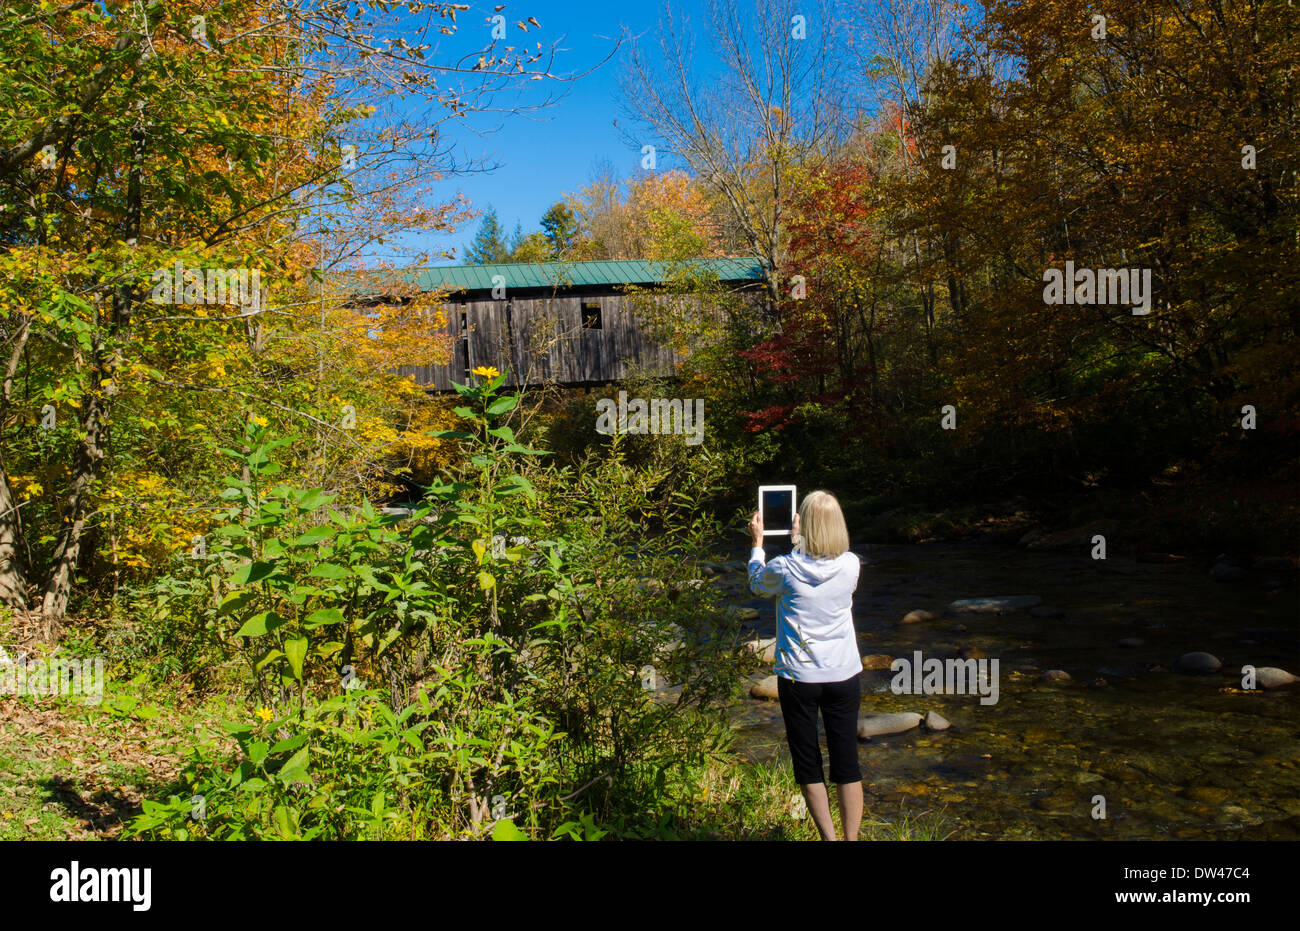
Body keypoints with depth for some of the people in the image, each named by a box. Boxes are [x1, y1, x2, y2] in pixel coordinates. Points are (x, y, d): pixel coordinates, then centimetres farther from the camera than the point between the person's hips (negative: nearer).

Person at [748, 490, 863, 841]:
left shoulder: (785, 569, -15)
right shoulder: (850, 565, -7)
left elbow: (756, 583, 8)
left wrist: (757, 541, 21)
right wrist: (800, 541, 26)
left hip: (799, 678, -2)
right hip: (844, 676, 3)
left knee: (807, 764, 11)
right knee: (847, 762, 10)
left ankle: (829, 837, 13)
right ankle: (851, 837, 17)